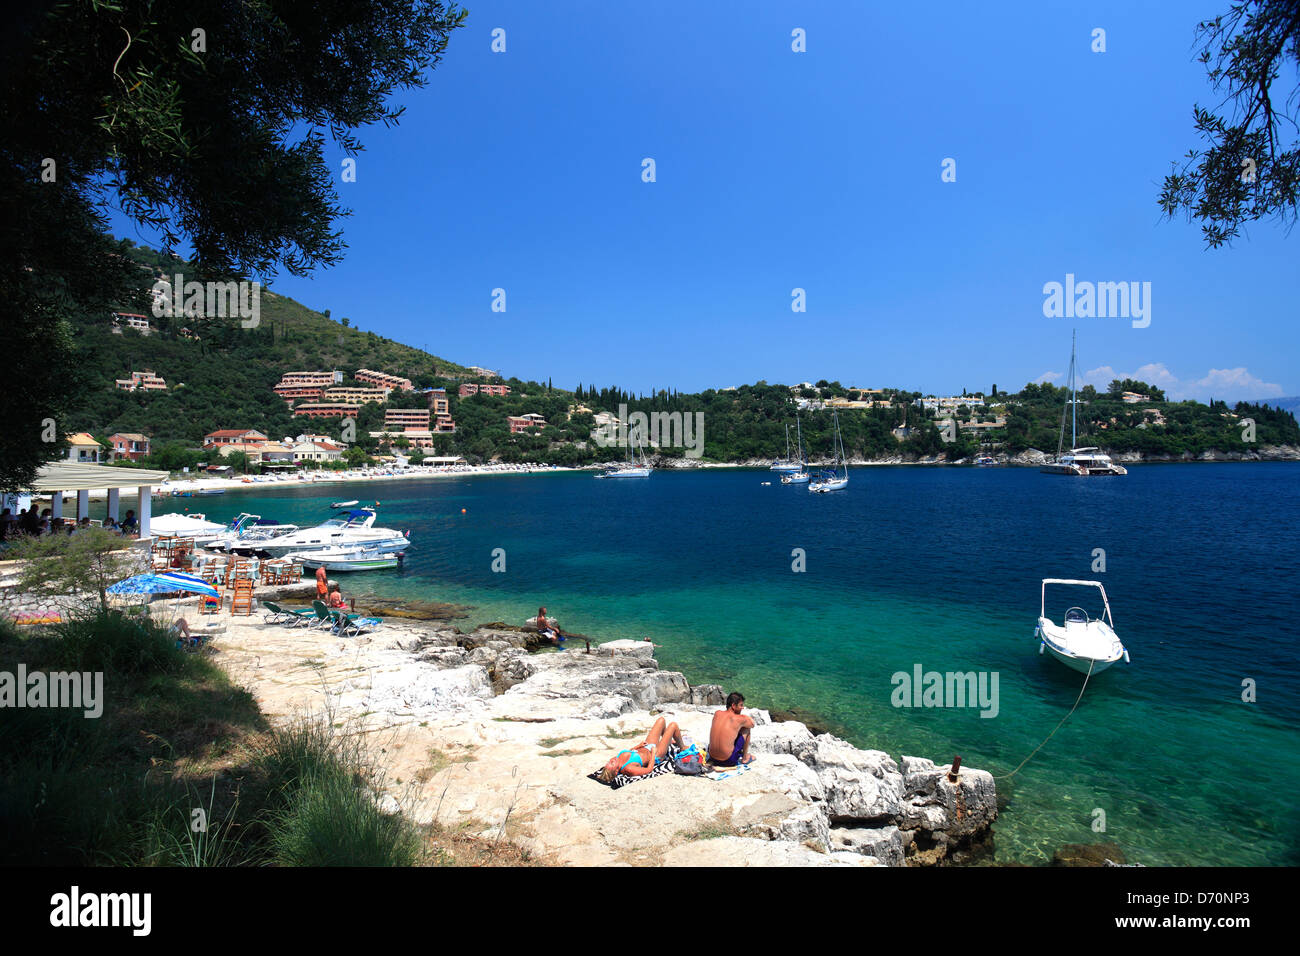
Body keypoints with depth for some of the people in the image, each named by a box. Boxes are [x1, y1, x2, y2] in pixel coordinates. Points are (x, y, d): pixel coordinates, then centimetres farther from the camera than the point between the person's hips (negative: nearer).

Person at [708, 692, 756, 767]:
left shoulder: (717, 714, 2)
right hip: (728, 761, -5)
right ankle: (745, 758, 24)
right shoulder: (739, 719, -12)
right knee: (746, 729, 11)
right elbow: (752, 724, 9)